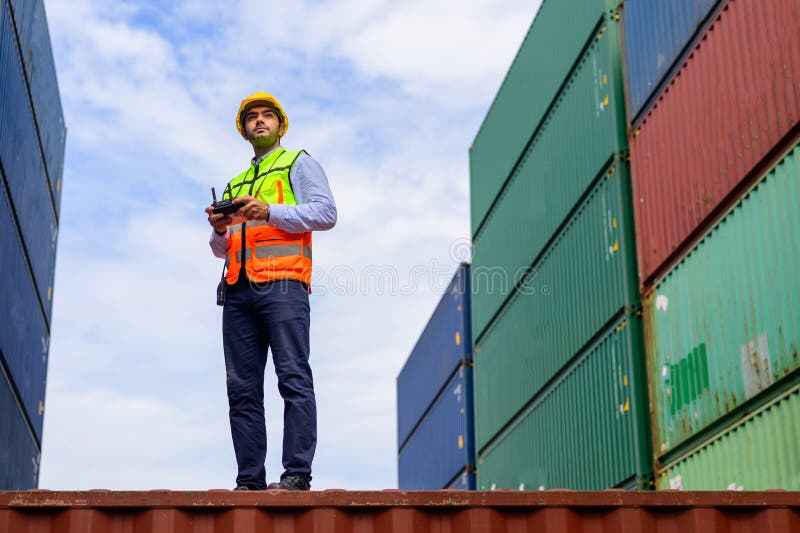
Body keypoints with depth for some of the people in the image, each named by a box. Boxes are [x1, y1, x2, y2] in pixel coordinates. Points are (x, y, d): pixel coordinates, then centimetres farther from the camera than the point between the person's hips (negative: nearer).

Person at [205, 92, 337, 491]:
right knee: (242, 387, -1)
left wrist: (270, 211, -10)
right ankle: (250, 480, -1)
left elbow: (326, 213, -1)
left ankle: (297, 473, -16)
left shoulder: (299, 164, 16)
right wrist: (219, 231, 5)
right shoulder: (235, 184, 32)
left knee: (293, 377, -13)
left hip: (281, 283, -6)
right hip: (238, 289, 6)